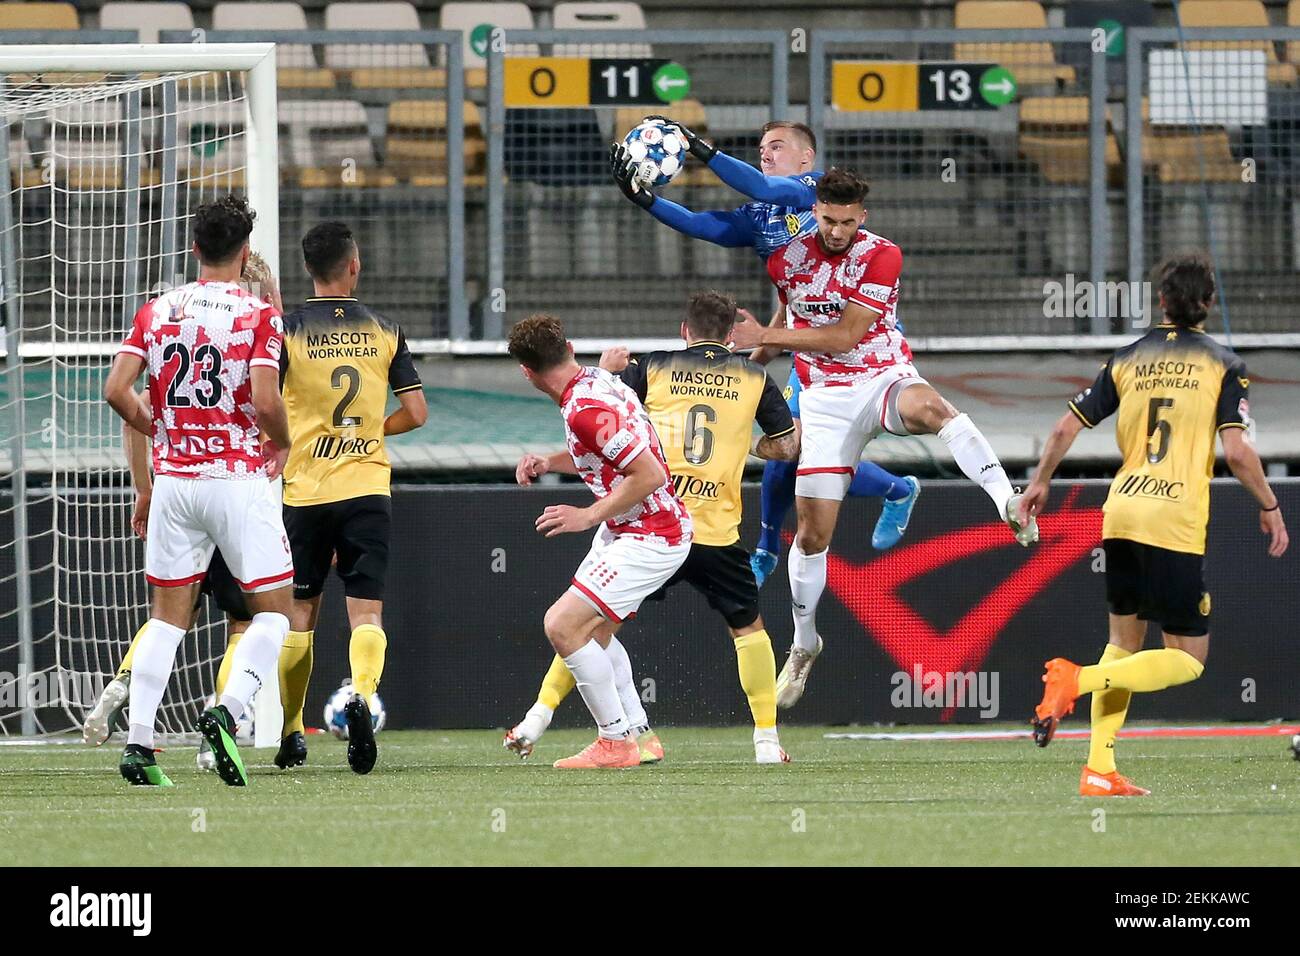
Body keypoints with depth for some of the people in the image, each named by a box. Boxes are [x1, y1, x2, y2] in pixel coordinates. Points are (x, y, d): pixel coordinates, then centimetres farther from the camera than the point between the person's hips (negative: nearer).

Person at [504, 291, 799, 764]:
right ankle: (767, 739, 13)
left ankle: (537, 719, 8)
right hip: (716, 531, 0)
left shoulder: (654, 368, 5)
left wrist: (606, 371, 24)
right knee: (748, 626, 18)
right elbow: (787, 446, 14)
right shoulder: (754, 378, 8)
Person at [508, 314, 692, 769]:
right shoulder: (596, 380, 4)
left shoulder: (587, 410, -26)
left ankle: (615, 741, -8)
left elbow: (650, 474, -29)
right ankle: (636, 733, 30)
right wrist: (549, 462, 9)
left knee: (564, 626, -16)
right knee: (594, 630, 23)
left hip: (650, 539, -11)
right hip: (624, 530, 11)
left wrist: (589, 515, -22)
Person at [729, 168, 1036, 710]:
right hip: (825, 397, 3)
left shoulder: (881, 257, -13)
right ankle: (804, 645, 19)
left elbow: (844, 336, -18)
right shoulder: (787, 259, 0)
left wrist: (767, 336, -17)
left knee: (928, 407, -41)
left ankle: (1009, 505, -50)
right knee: (813, 529, 0)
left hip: (884, 379, -3)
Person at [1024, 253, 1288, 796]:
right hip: (1176, 525, -5)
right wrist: (1269, 507, 5)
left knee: (1125, 641, 19)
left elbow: (1066, 428, 11)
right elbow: (1237, 451, -9)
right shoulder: (1223, 365, 0)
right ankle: (1078, 680, -19)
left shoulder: (1128, 360, 12)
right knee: (1188, 660, 1)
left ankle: (1099, 771, 11)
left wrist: (1040, 482, 28)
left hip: (1121, 513, 5)